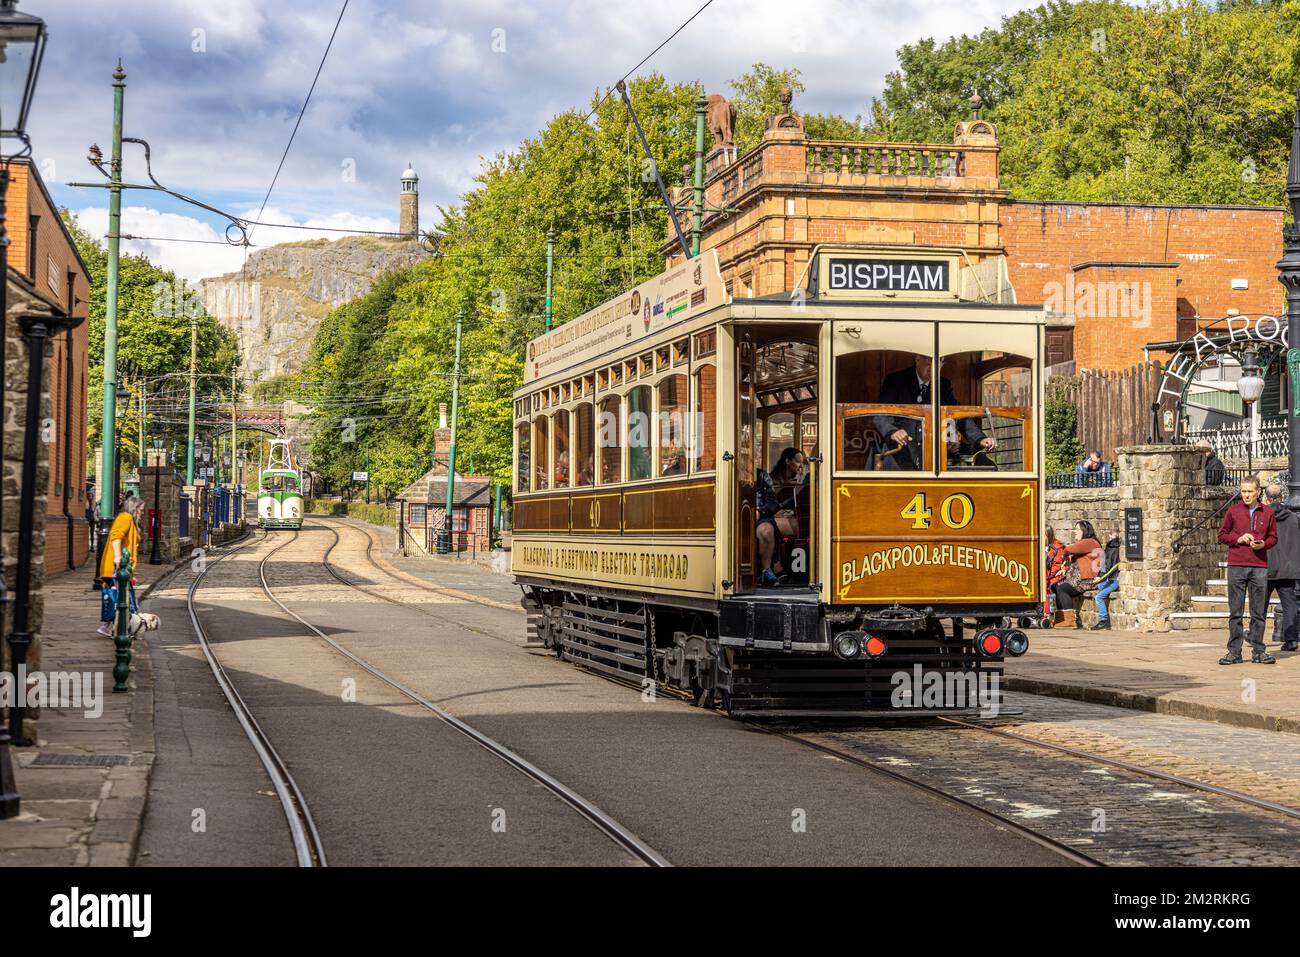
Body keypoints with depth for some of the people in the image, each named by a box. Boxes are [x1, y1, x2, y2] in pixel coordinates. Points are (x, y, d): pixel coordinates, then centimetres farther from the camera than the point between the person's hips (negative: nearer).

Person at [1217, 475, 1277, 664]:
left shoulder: (1268, 513, 8)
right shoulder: (1233, 511, 5)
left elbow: (1273, 538, 14)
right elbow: (1222, 535, 9)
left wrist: (1263, 544, -7)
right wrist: (1238, 539, -8)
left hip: (1260, 567, 1)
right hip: (1236, 566, -1)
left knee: (1258, 611, 4)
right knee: (1235, 612, 0)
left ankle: (1258, 651, 10)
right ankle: (1234, 651, 3)